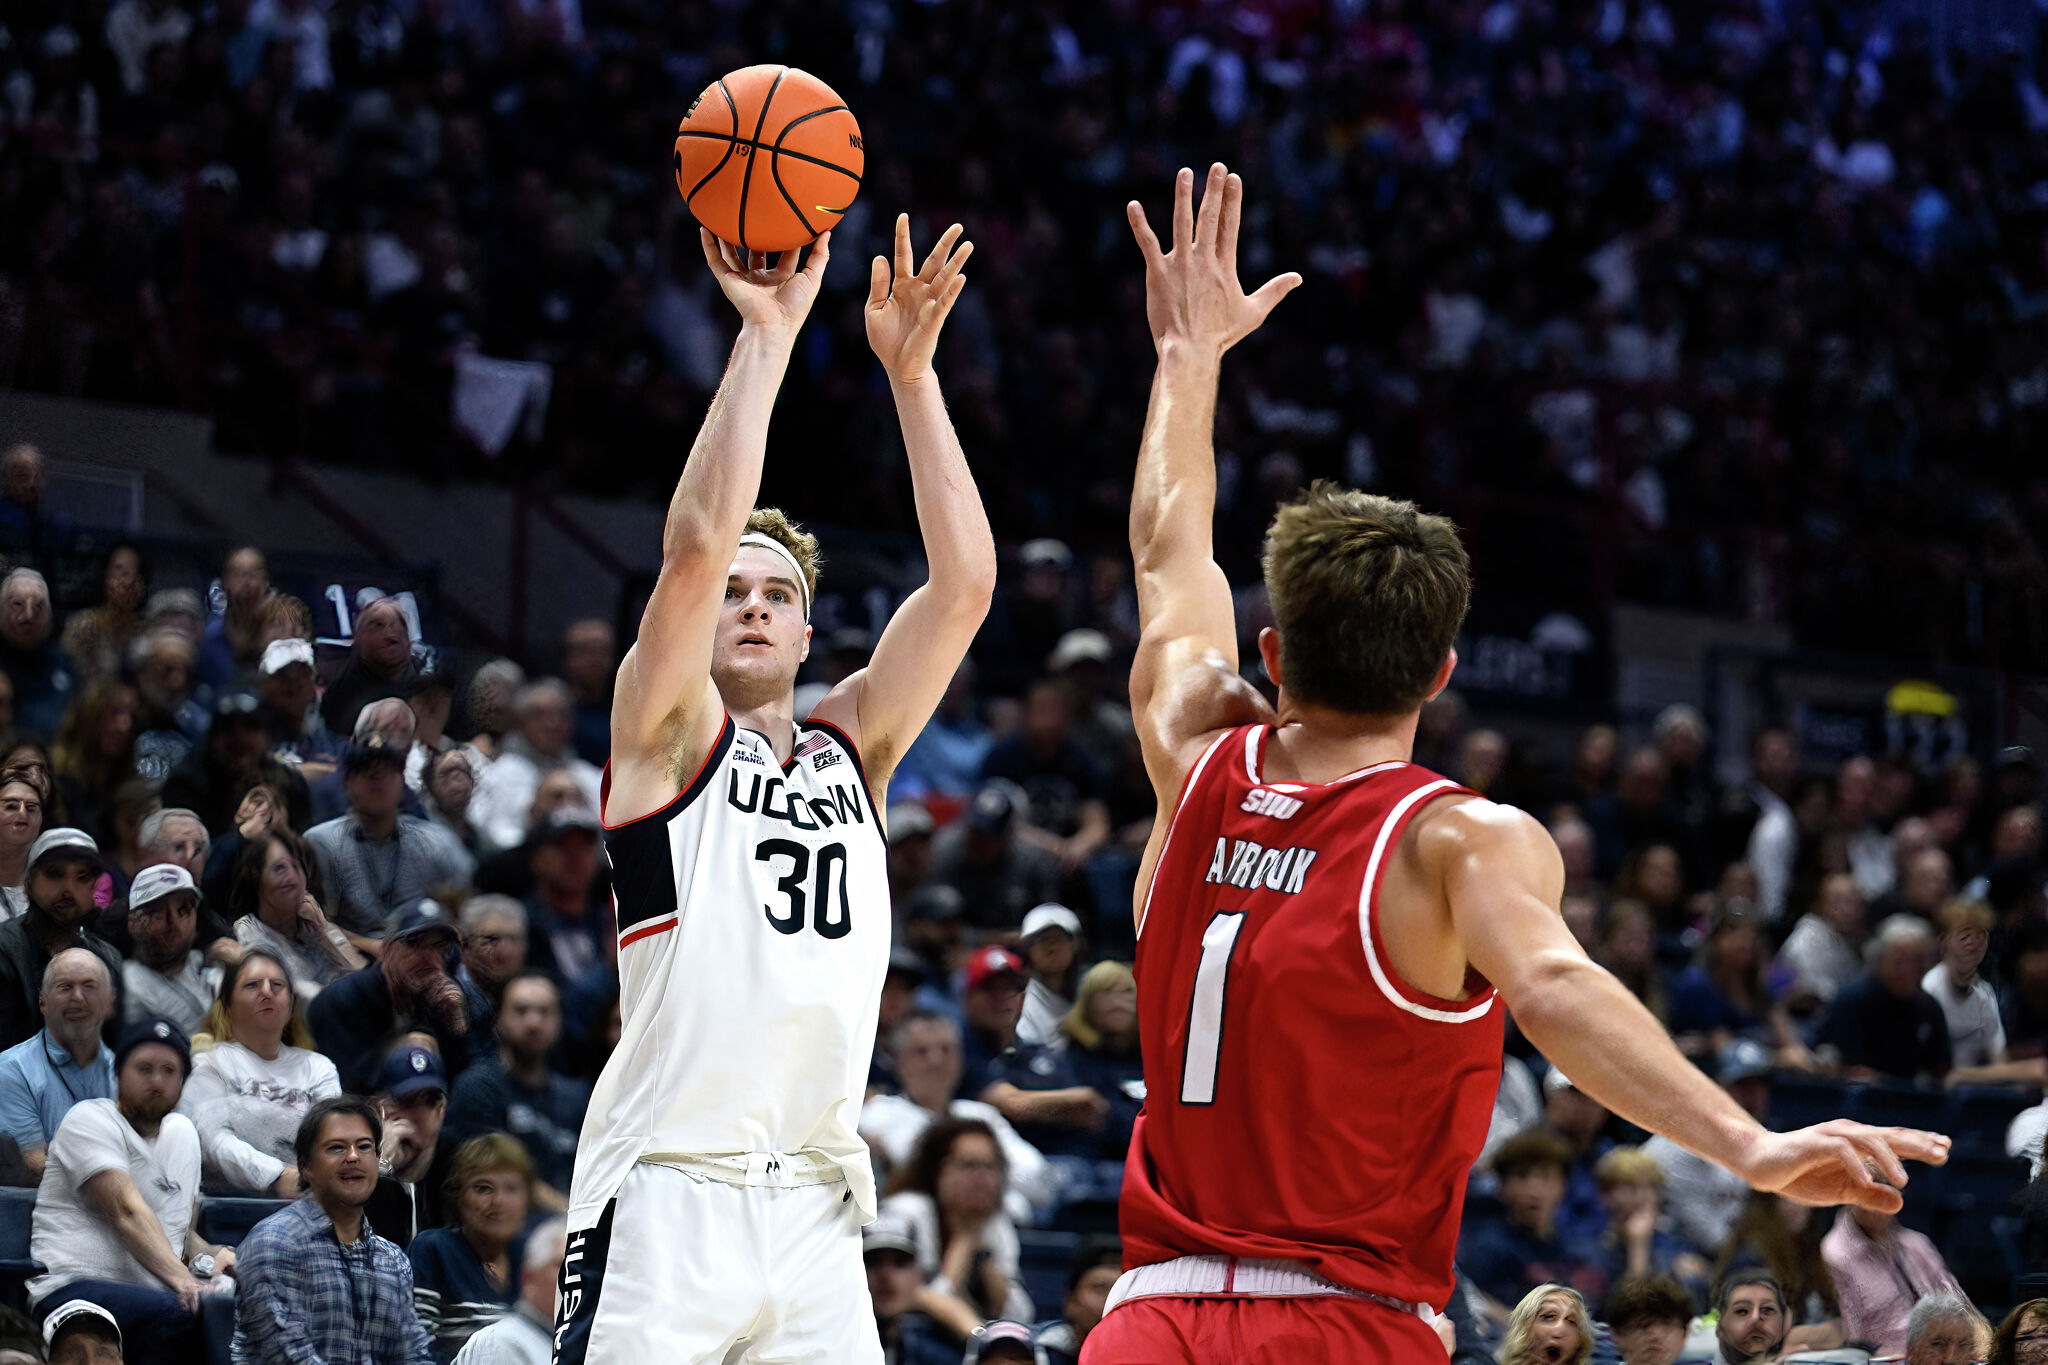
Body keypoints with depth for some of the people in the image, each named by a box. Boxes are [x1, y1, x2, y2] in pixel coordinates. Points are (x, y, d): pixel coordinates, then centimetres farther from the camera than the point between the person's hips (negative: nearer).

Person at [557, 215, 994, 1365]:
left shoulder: (851, 752, 18)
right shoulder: (668, 739, 5)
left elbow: (964, 581, 8)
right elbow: (699, 541, -11)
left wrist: (910, 368, 4)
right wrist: (768, 334, -7)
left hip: (817, 1213, 5)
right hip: (666, 1201, -5)